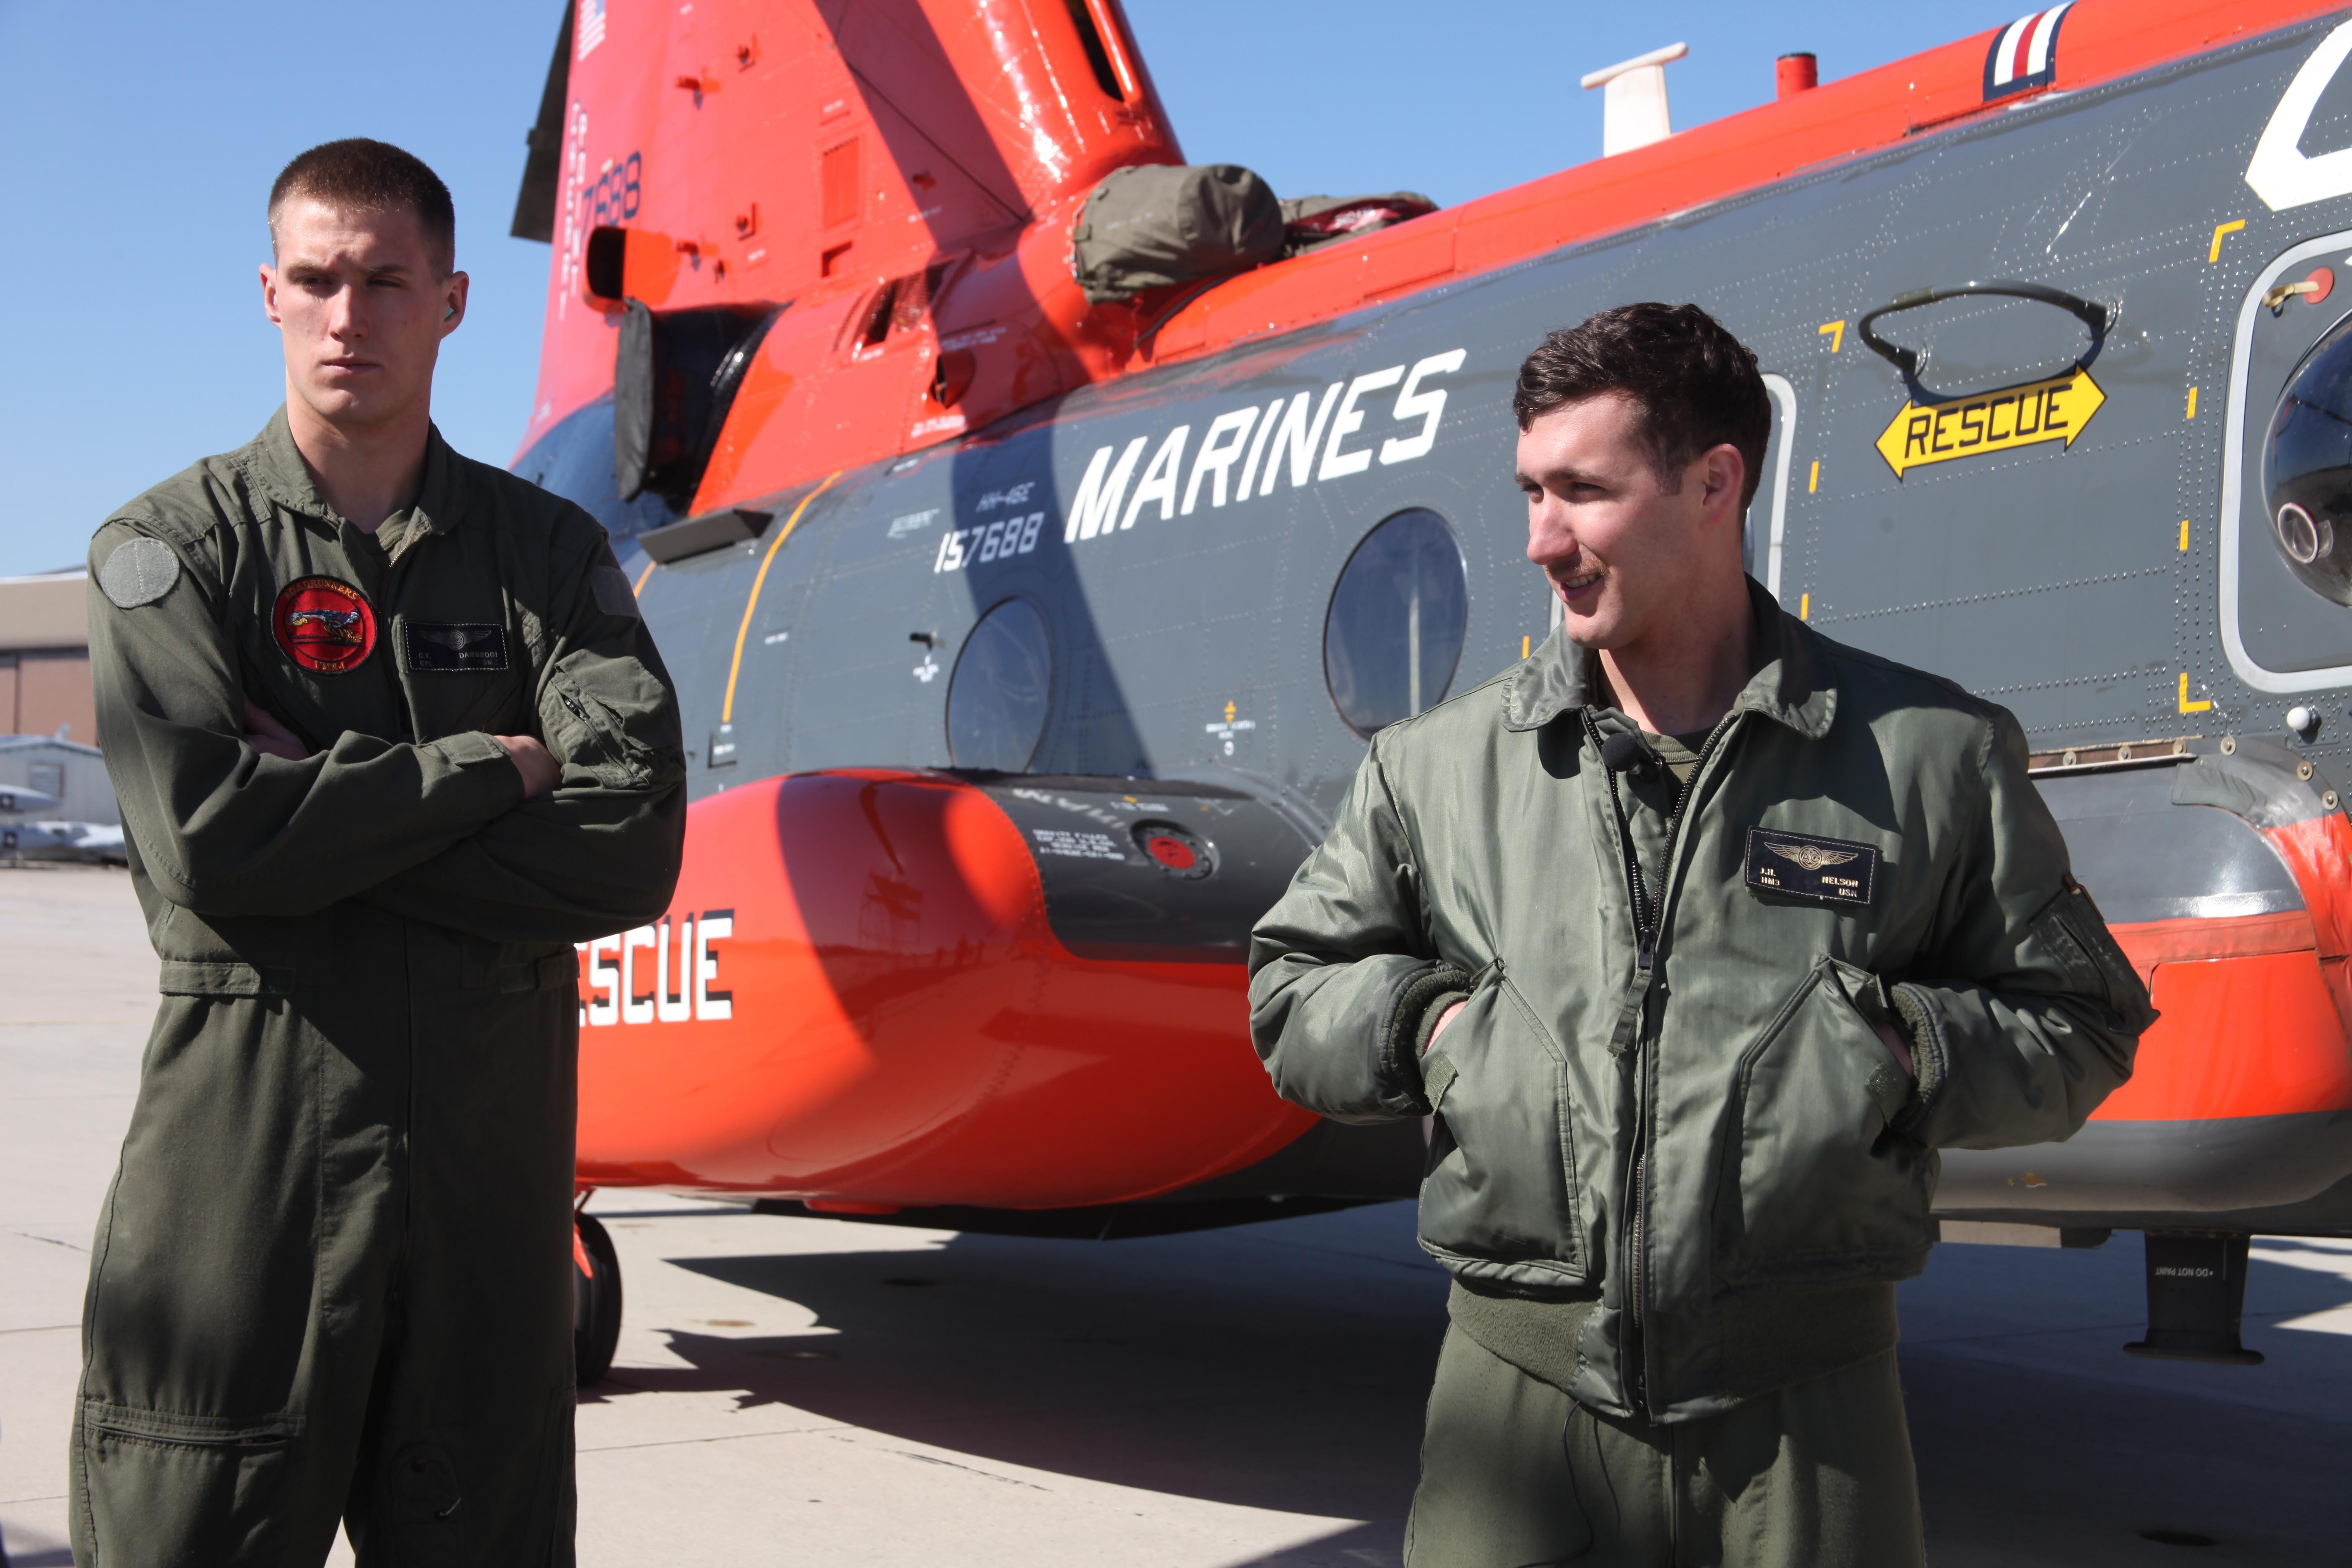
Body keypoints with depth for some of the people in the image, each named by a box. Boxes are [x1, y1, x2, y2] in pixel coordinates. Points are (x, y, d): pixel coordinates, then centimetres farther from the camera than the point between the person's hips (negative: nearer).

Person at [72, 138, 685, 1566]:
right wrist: (493, 768, -7)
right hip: (244, 1146, -2)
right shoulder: (170, 548, 3)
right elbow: (206, 838, -14)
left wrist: (330, 811, -11)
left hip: (494, 1156, 2)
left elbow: (633, 847, -7)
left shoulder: (550, 552, 8)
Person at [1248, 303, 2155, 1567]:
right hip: (1522, 1383, 1)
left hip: (1804, 1413, 0)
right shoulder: (1436, 766, 7)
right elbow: (1291, 992, 16)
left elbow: (2081, 1024, 10)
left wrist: (1905, 1049, -8)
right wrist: (1425, 1021, -3)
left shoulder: (1931, 755, 3)